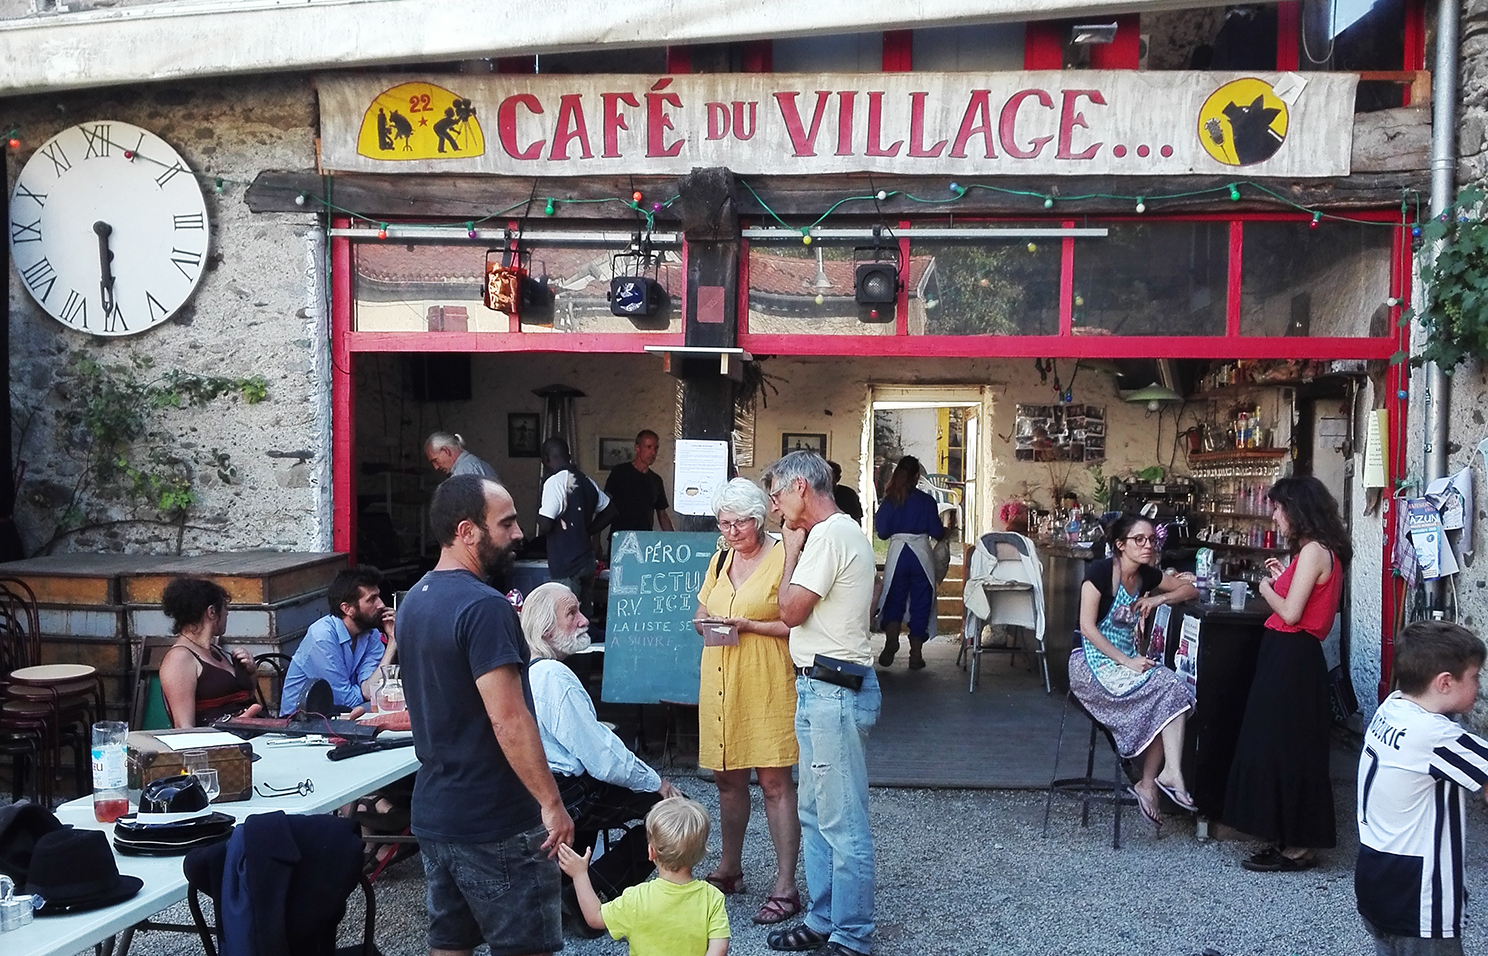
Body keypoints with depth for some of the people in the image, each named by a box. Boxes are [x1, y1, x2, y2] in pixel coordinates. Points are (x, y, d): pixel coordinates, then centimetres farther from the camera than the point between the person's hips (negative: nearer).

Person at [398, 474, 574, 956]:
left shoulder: (415, 600, 8)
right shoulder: (484, 606, -21)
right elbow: (509, 721, -25)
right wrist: (552, 803, -19)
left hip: (434, 811, 9)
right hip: (495, 822, -9)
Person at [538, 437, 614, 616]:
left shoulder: (555, 482, -14)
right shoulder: (586, 481, 8)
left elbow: (545, 526, -18)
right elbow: (609, 511, 18)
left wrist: (540, 509, 2)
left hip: (566, 567, -8)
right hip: (586, 560, 8)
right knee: (585, 618, 12)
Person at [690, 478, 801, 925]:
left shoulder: (782, 557, -8)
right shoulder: (719, 560, 14)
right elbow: (702, 609, 23)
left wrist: (748, 626, -19)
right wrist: (704, 621, 1)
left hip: (766, 682, -6)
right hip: (721, 681, 7)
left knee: (774, 781, -4)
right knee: (727, 778, 14)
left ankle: (785, 885, 1)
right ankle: (730, 868, 30)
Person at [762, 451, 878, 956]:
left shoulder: (828, 536, -15)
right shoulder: (845, 532, 18)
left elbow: (791, 610, -15)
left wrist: (791, 552, -5)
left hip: (833, 691, -11)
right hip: (823, 689, 11)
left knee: (842, 821, -4)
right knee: (814, 814, 17)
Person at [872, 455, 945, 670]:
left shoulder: (890, 501, 0)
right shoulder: (926, 500, -3)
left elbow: (882, 532, -1)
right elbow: (936, 532, -2)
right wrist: (945, 531, 21)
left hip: (897, 554, 1)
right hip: (921, 554, -1)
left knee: (894, 600, 9)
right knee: (920, 603, 7)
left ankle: (891, 640, -17)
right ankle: (916, 654, 7)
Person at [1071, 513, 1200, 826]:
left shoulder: (1147, 575, 7)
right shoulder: (1101, 571, -13)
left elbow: (1191, 590, 19)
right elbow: (1087, 627, -16)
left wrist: (1160, 598, -2)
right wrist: (1126, 661, -21)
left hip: (1128, 660, 7)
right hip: (1094, 663, -6)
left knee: (1172, 692, -20)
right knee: (1168, 688, -23)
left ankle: (1148, 783, -14)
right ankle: (1170, 773, -19)